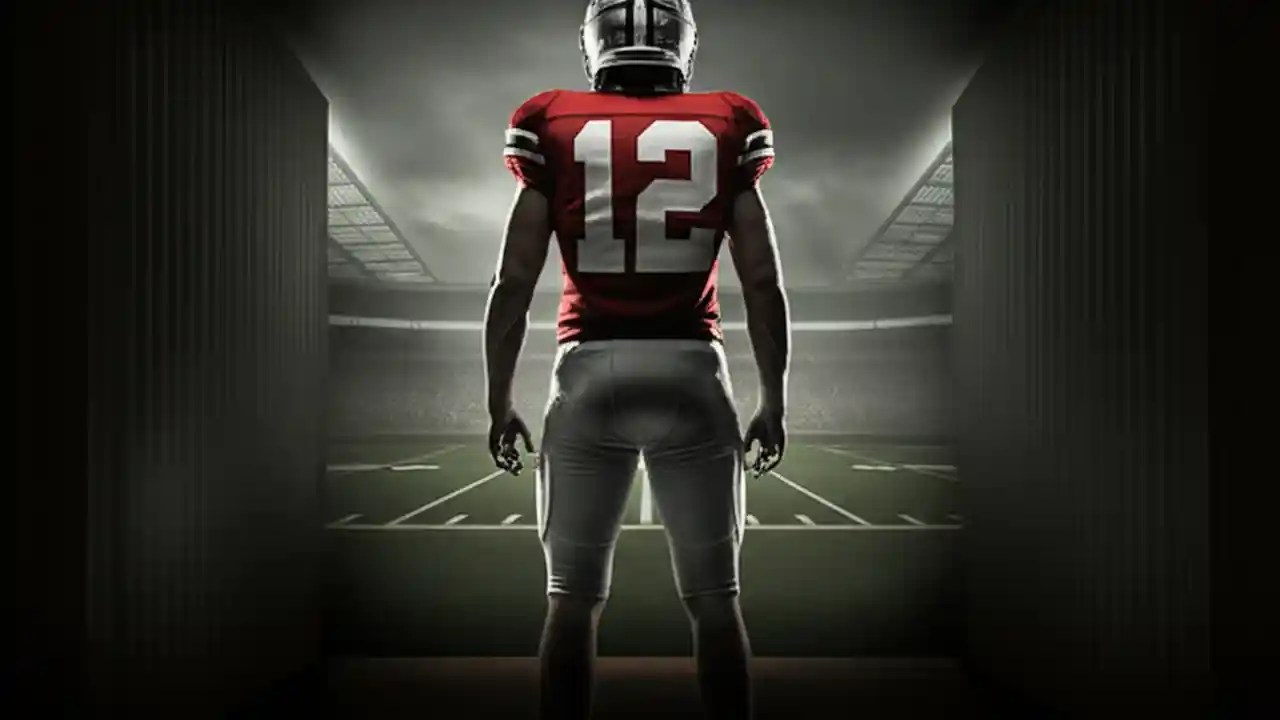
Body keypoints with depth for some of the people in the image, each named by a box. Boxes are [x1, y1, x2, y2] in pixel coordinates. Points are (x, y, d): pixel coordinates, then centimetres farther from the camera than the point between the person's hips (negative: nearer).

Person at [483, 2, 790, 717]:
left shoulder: (556, 129, 4)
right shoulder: (727, 129, 5)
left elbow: (514, 284, 1)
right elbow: (764, 285, 2)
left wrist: (500, 400, 9)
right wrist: (774, 401, 10)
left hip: (592, 369, 0)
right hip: (691, 370, 1)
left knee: (573, 597, 11)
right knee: (715, 598, 11)